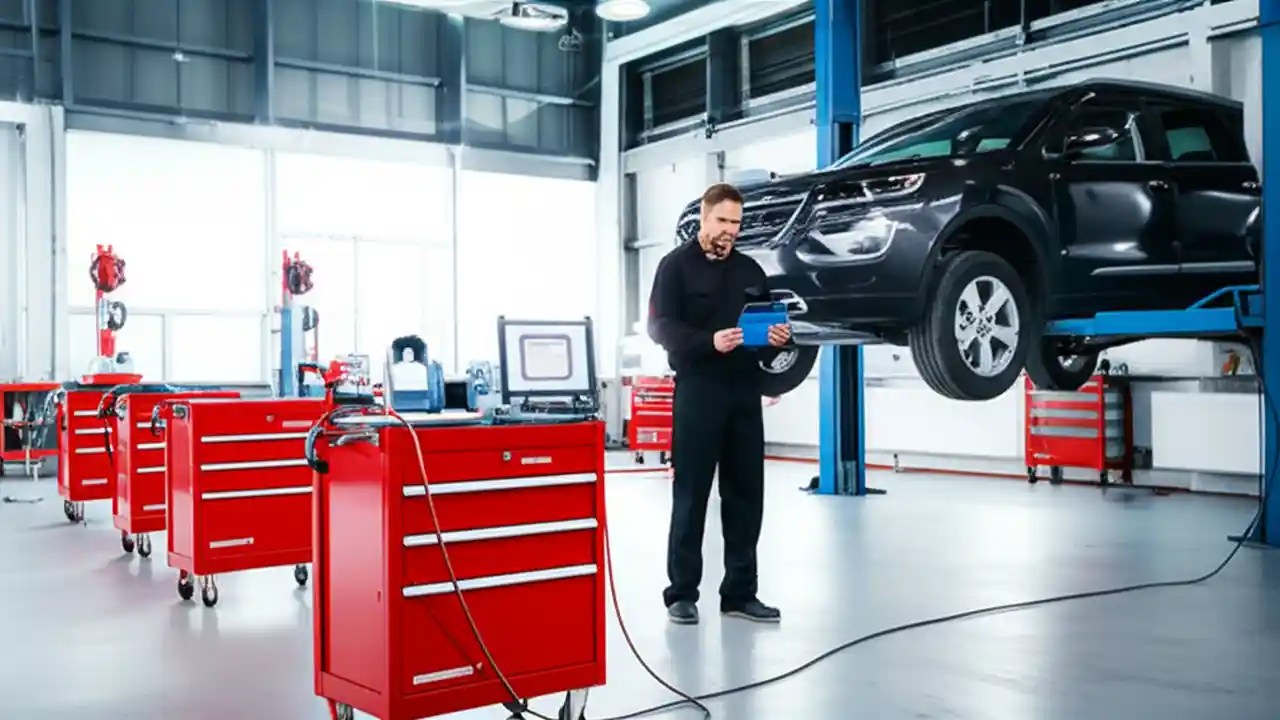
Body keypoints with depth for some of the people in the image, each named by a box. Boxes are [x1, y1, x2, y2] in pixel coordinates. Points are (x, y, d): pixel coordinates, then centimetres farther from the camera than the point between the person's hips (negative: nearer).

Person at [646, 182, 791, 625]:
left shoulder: (750, 270, 17)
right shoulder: (677, 265, 0)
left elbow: (770, 324, 20)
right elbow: (661, 326, -10)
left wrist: (778, 337, -5)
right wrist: (709, 341, -26)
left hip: (745, 393, 5)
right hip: (698, 392, -5)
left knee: (746, 495, 6)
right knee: (690, 496, -1)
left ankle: (740, 592, 14)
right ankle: (682, 593, 8)